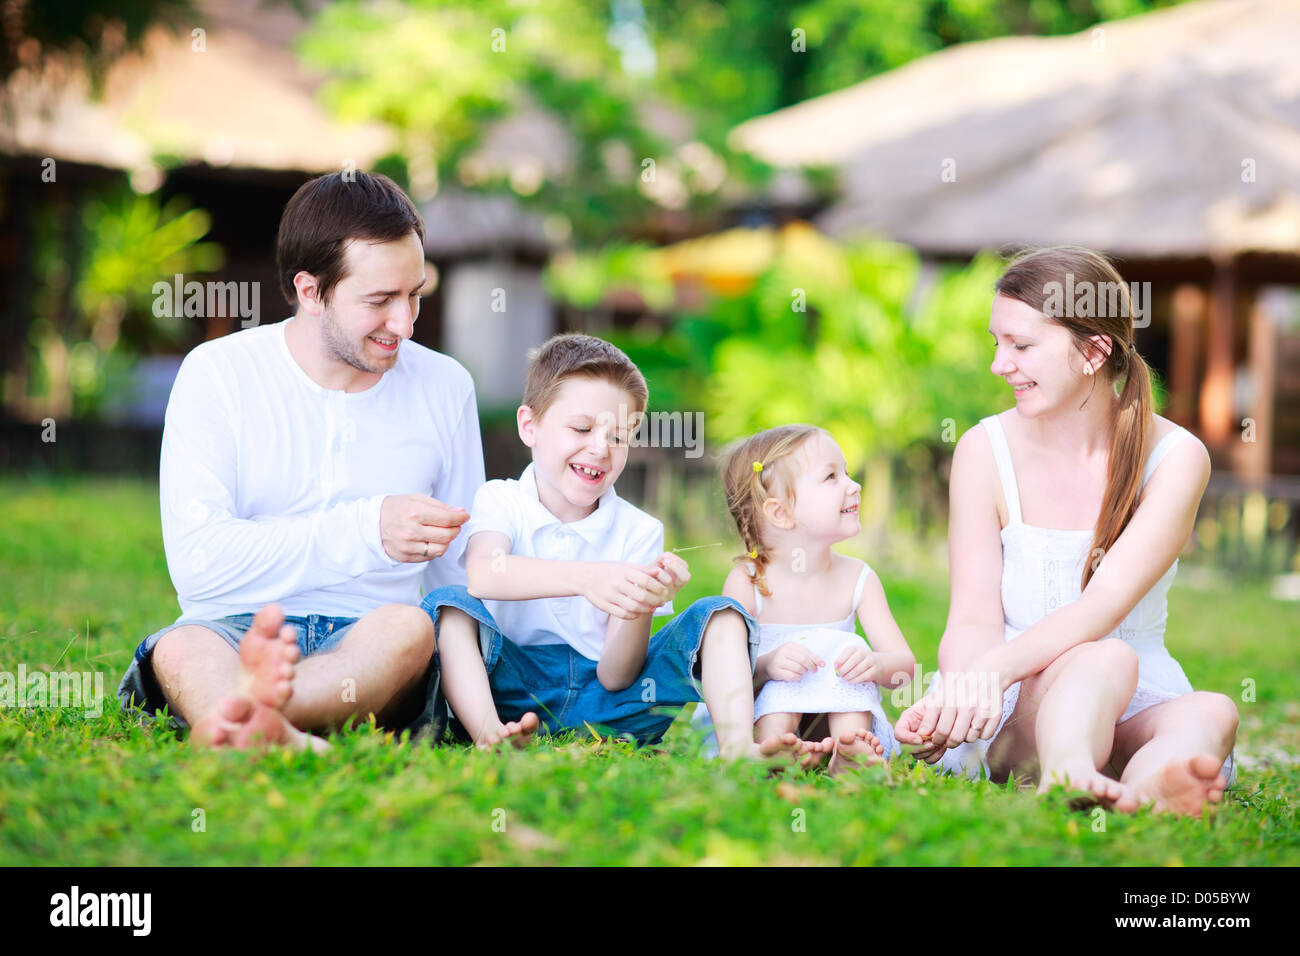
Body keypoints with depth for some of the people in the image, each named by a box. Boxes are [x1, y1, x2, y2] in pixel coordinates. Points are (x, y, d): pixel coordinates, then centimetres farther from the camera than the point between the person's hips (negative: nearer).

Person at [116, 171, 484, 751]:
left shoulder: (445, 388, 13)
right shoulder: (217, 373, 3)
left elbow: (464, 574, 18)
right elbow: (197, 562, -9)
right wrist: (365, 530, -17)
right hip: (235, 629, -1)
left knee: (407, 628, -35)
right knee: (181, 648, -37)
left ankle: (231, 717, -60)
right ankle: (296, 740, -67)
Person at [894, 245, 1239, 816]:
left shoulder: (1175, 458, -4)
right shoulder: (985, 450, -1)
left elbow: (1106, 603, -18)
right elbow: (974, 618, -6)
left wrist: (998, 668, -36)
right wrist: (963, 685, -31)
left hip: (1136, 708, 2)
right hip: (1016, 711, -1)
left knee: (1211, 713, -32)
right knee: (1106, 659, -33)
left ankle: (1140, 792, -63)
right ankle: (1066, 776, -64)